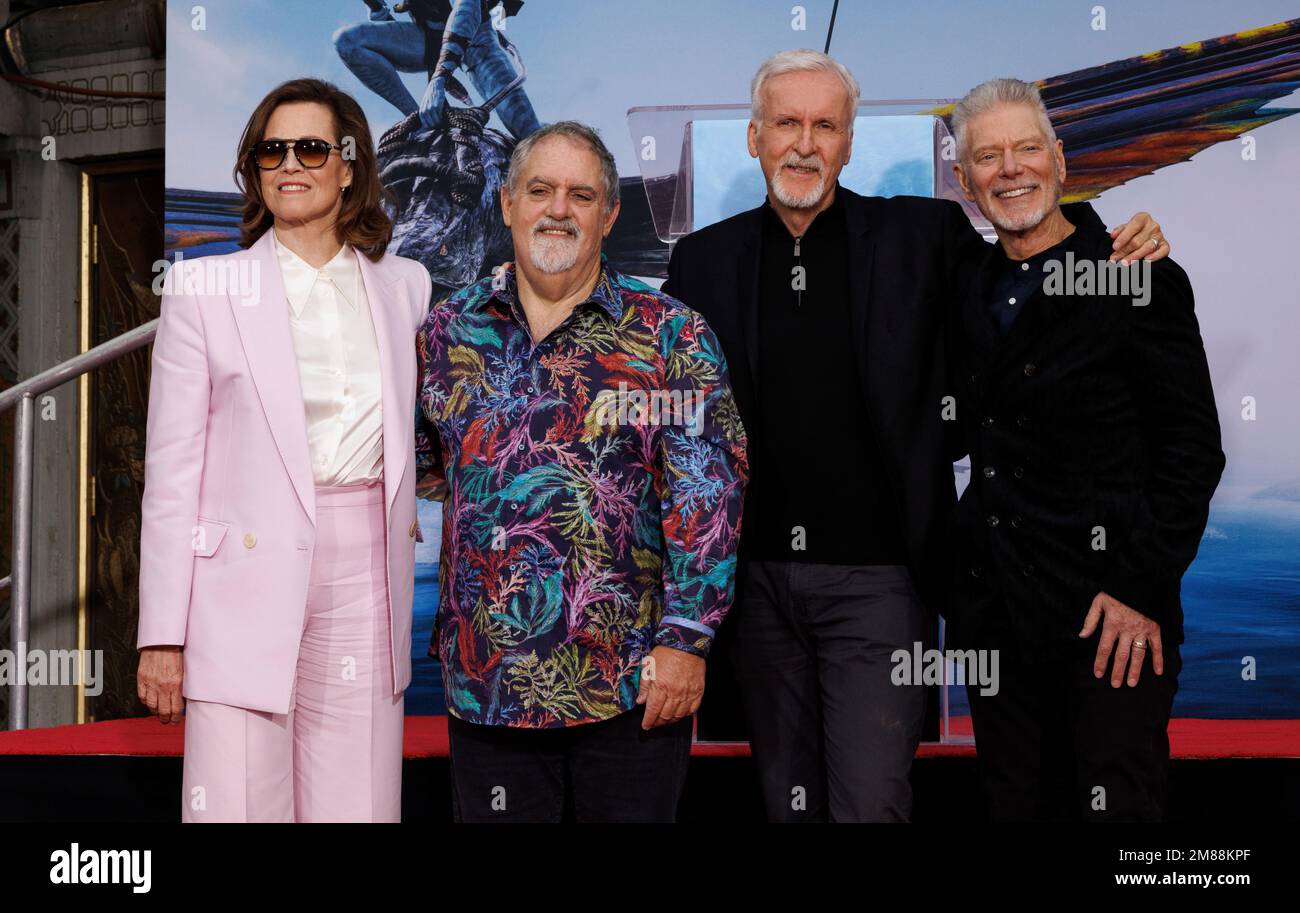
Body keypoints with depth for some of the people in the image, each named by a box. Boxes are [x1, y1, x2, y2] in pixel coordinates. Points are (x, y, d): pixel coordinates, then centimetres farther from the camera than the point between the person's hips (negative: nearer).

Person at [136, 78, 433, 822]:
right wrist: (163, 635, -5)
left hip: (366, 580, 3)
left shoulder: (405, 285, 11)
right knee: (237, 804, -4)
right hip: (247, 583, -2)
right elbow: (172, 468, -1)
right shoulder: (204, 287, 2)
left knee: (358, 805, 4)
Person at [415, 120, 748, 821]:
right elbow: (415, 462, 21)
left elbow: (707, 495, -7)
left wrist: (686, 638, -12)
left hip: (636, 685, -2)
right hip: (484, 681, 3)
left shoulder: (672, 336, -2)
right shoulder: (446, 331, 7)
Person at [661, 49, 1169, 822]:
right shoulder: (705, 259, 5)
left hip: (876, 577, -2)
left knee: (871, 802, -3)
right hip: (756, 577, 3)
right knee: (787, 799, 15)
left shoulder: (923, 236, 0)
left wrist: (1117, 245, -6)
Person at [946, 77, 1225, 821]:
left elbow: (1193, 448, -8)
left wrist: (1143, 589, -14)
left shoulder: (1141, 280, -5)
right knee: (1019, 806, 13)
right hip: (995, 613, 5)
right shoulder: (966, 293, 11)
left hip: (1112, 617, -5)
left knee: (1119, 805, -1)